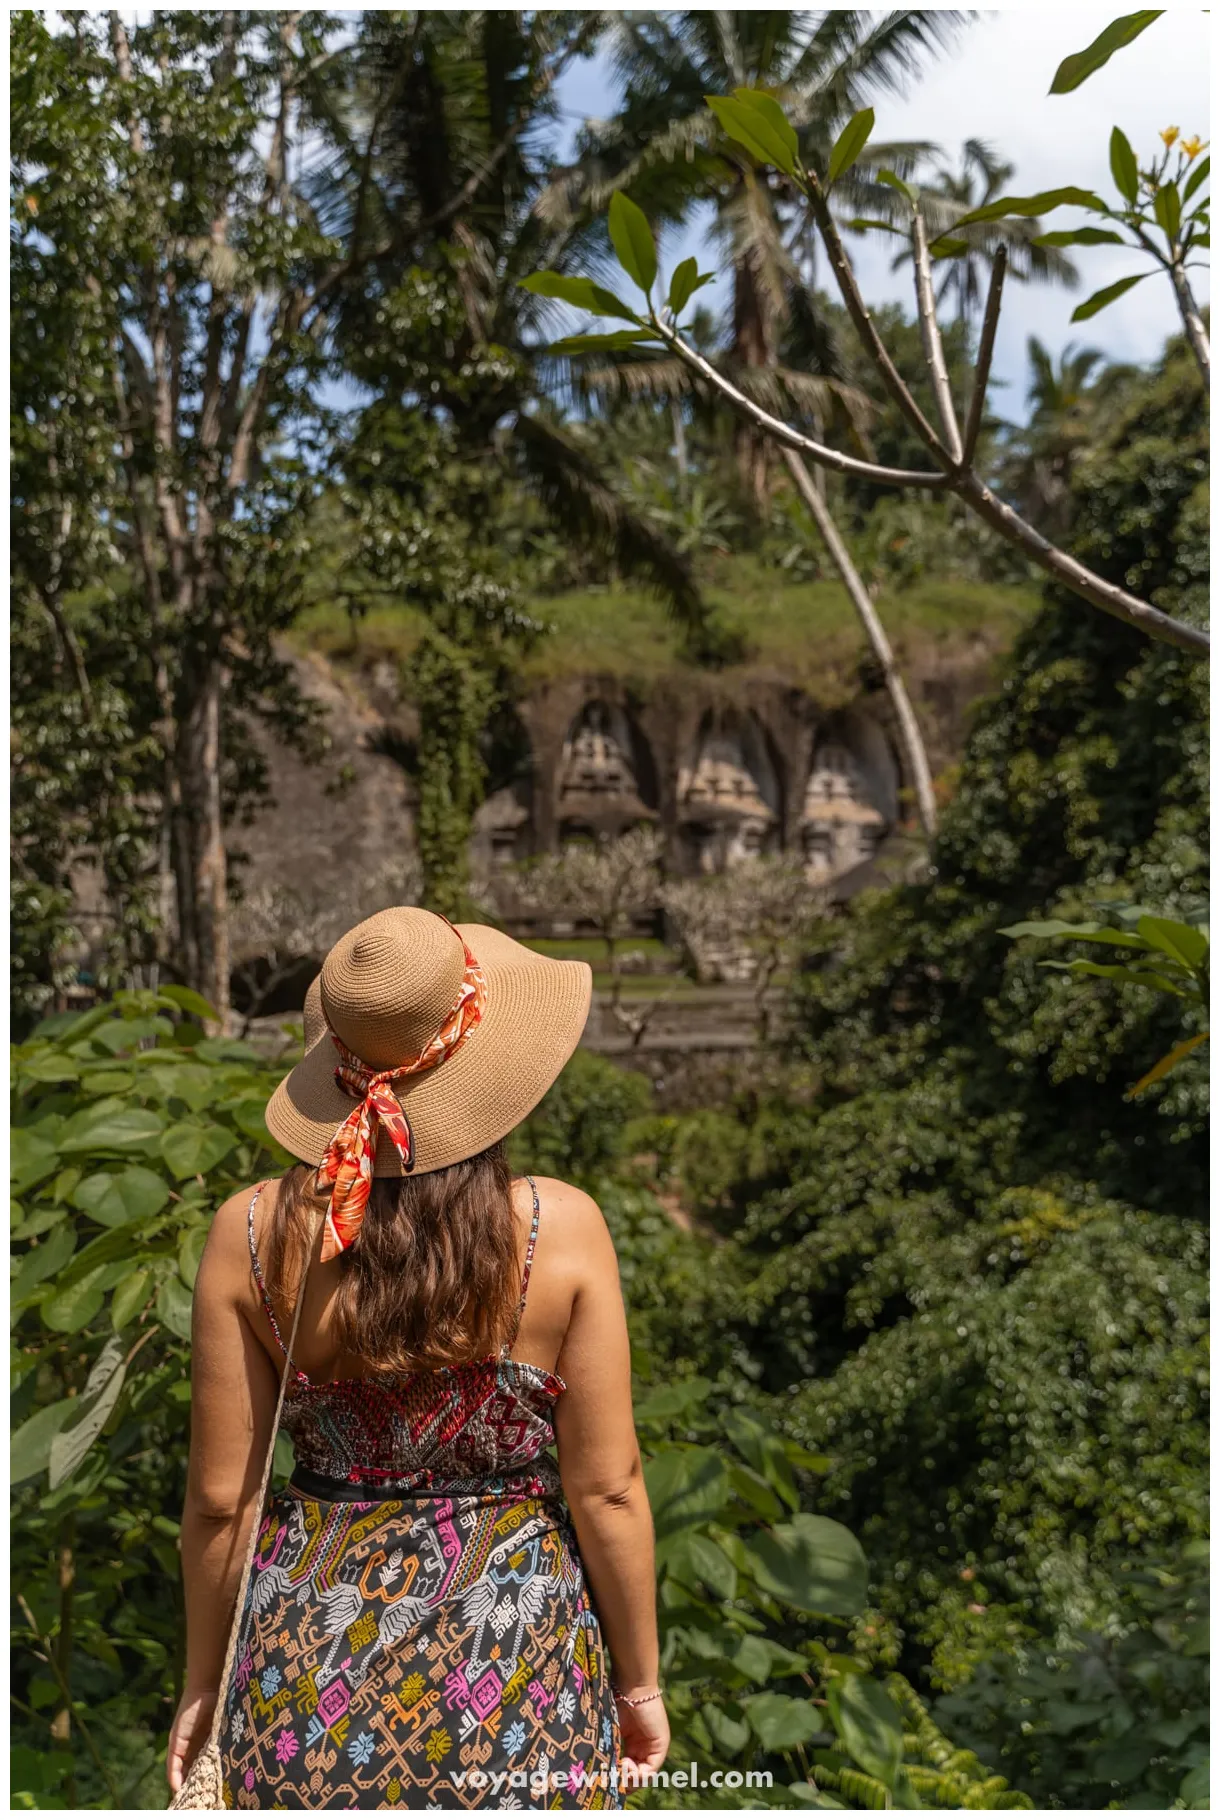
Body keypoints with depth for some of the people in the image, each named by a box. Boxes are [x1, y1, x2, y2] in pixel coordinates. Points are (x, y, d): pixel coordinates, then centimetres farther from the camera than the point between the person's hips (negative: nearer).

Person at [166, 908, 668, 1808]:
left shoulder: (250, 1233, -10)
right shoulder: (561, 1228, -15)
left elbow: (220, 1498, -4)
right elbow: (606, 1491, -10)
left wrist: (205, 1683, 11)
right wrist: (640, 1681, 4)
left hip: (307, 1654, 2)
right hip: (514, 1657, -1)